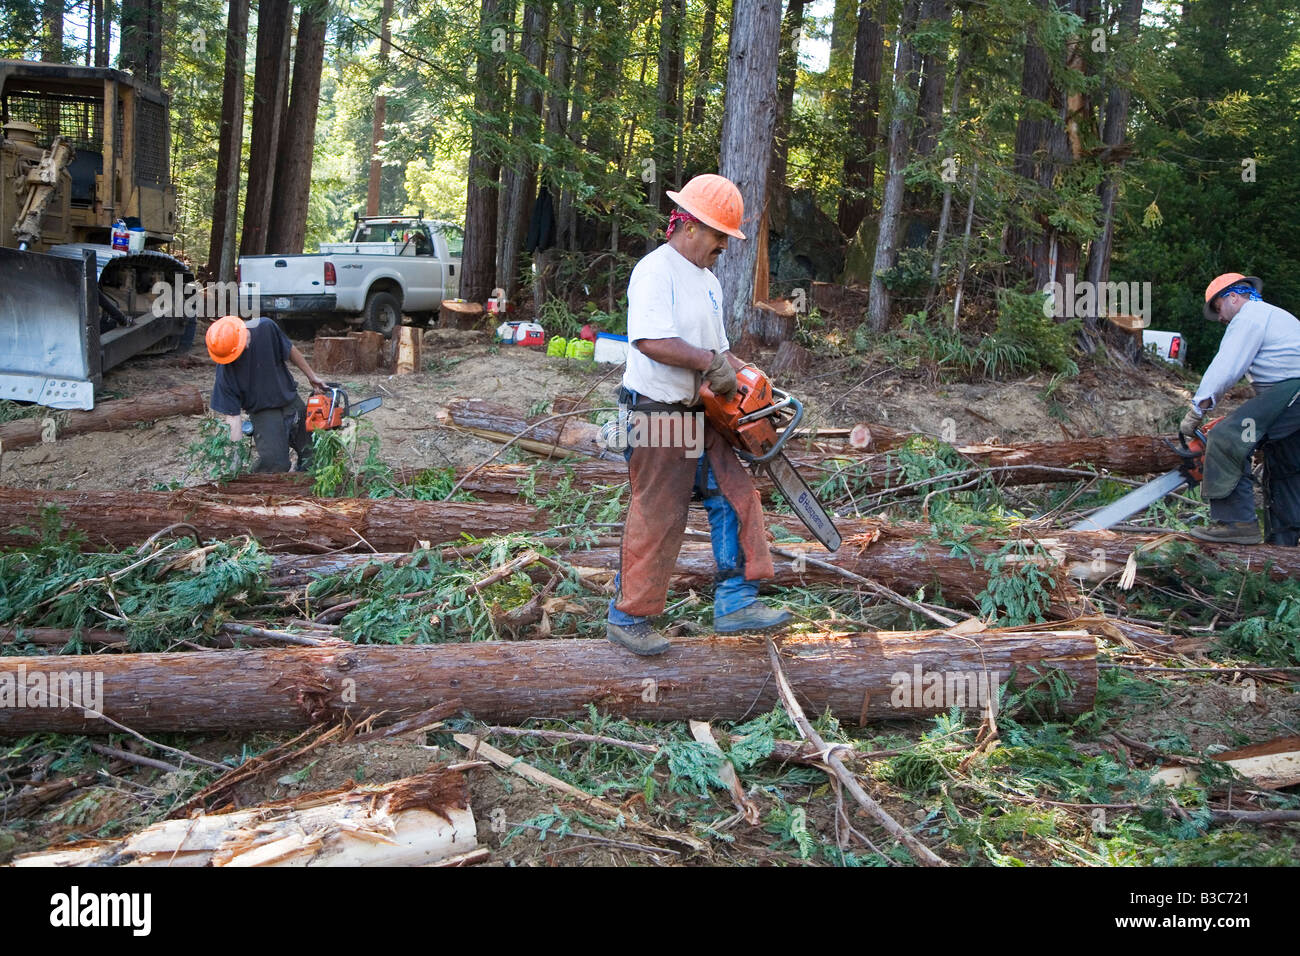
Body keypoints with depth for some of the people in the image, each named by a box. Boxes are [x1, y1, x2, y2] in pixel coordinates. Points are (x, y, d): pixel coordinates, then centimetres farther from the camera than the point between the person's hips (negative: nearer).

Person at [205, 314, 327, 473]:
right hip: (263, 411, -4)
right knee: (273, 461, -24)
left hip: (291, 401, 4)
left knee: (313, 455, 14)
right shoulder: (225, 368, -22)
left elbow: (290, 350, 1)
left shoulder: (265, 328, -19)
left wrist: (311, 376, 13)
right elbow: (232, 413, -18)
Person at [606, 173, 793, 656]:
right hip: (659, 415, -9)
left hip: (701, 417, 9)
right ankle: (627, 617, 13)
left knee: (737, 498, 7)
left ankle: (736, 604, 14)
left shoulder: (709, 282, 18)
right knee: (656, 521, -1)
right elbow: (651, 340, -28)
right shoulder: (656, 271, -14)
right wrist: (709, 362, -20)